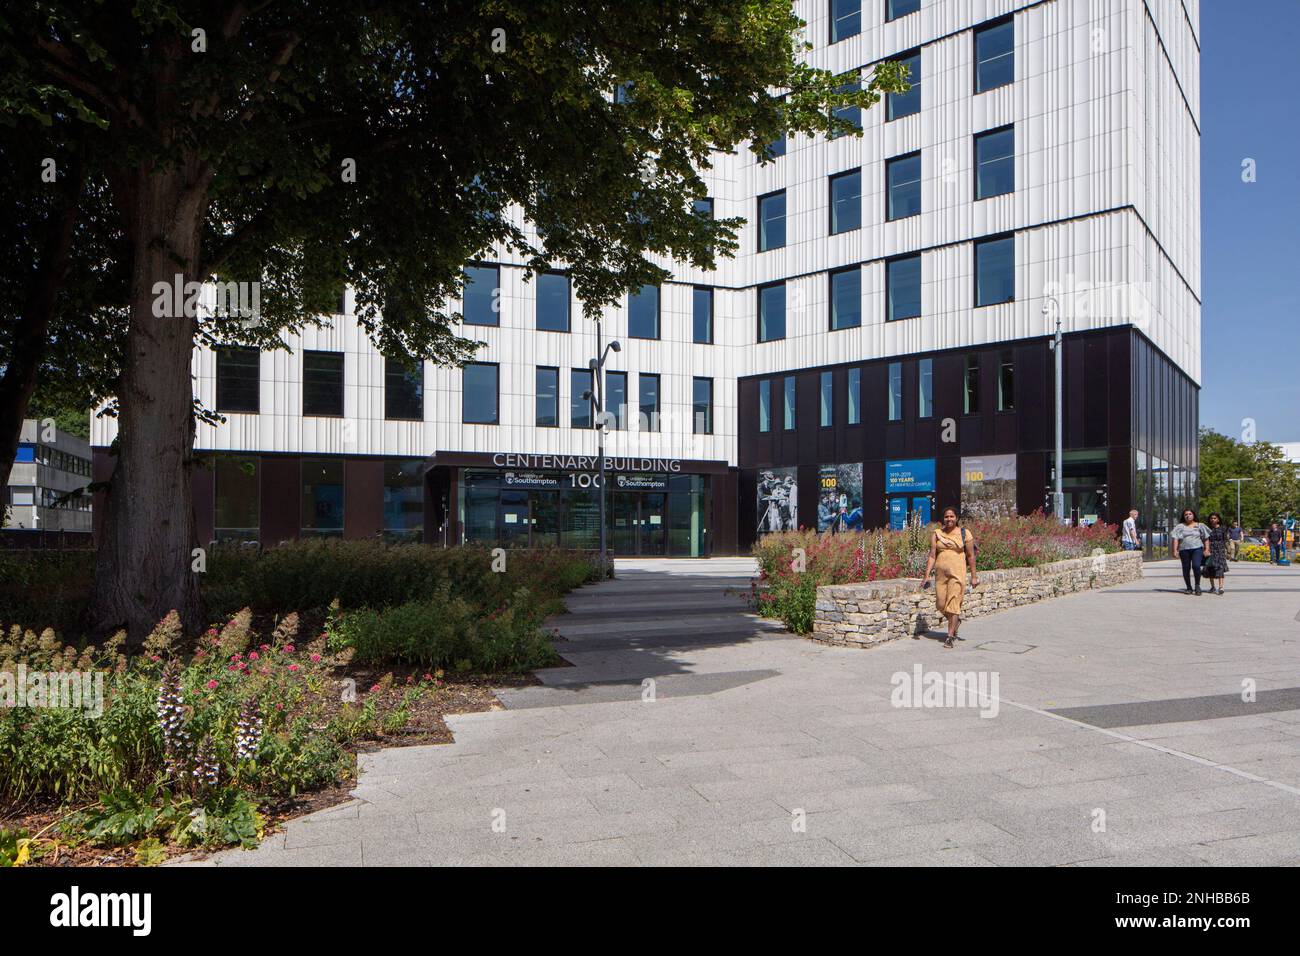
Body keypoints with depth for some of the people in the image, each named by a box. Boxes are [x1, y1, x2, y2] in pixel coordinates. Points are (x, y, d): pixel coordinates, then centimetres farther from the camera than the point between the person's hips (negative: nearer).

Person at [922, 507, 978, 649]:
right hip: (940, 573, 3)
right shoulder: (937, 534, 6)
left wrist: (973, 576, 1)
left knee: (953, 603, -9)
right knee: (941, 604, 7)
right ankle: (956, 621, 37)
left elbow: (971, 556, 3)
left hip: (957, 573, -3)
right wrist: (927, 576, -3)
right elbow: (932, 556, 4)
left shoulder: (964, 533, 1)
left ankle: (950, 637, -4)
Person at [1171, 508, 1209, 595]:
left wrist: (1206, 549, 3)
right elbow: (1175, 538, 2)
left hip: (1197, 548, -1)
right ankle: (1189, 588, 16)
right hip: (1184, 549, 1)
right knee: (1186, 569, 4)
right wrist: (1175, 550, -7)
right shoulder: (1180, 526, 8)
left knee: (1196, 566, -18)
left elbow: (1206, 538, 12)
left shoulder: (1199, 525, 10)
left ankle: (1197, 585, 0)